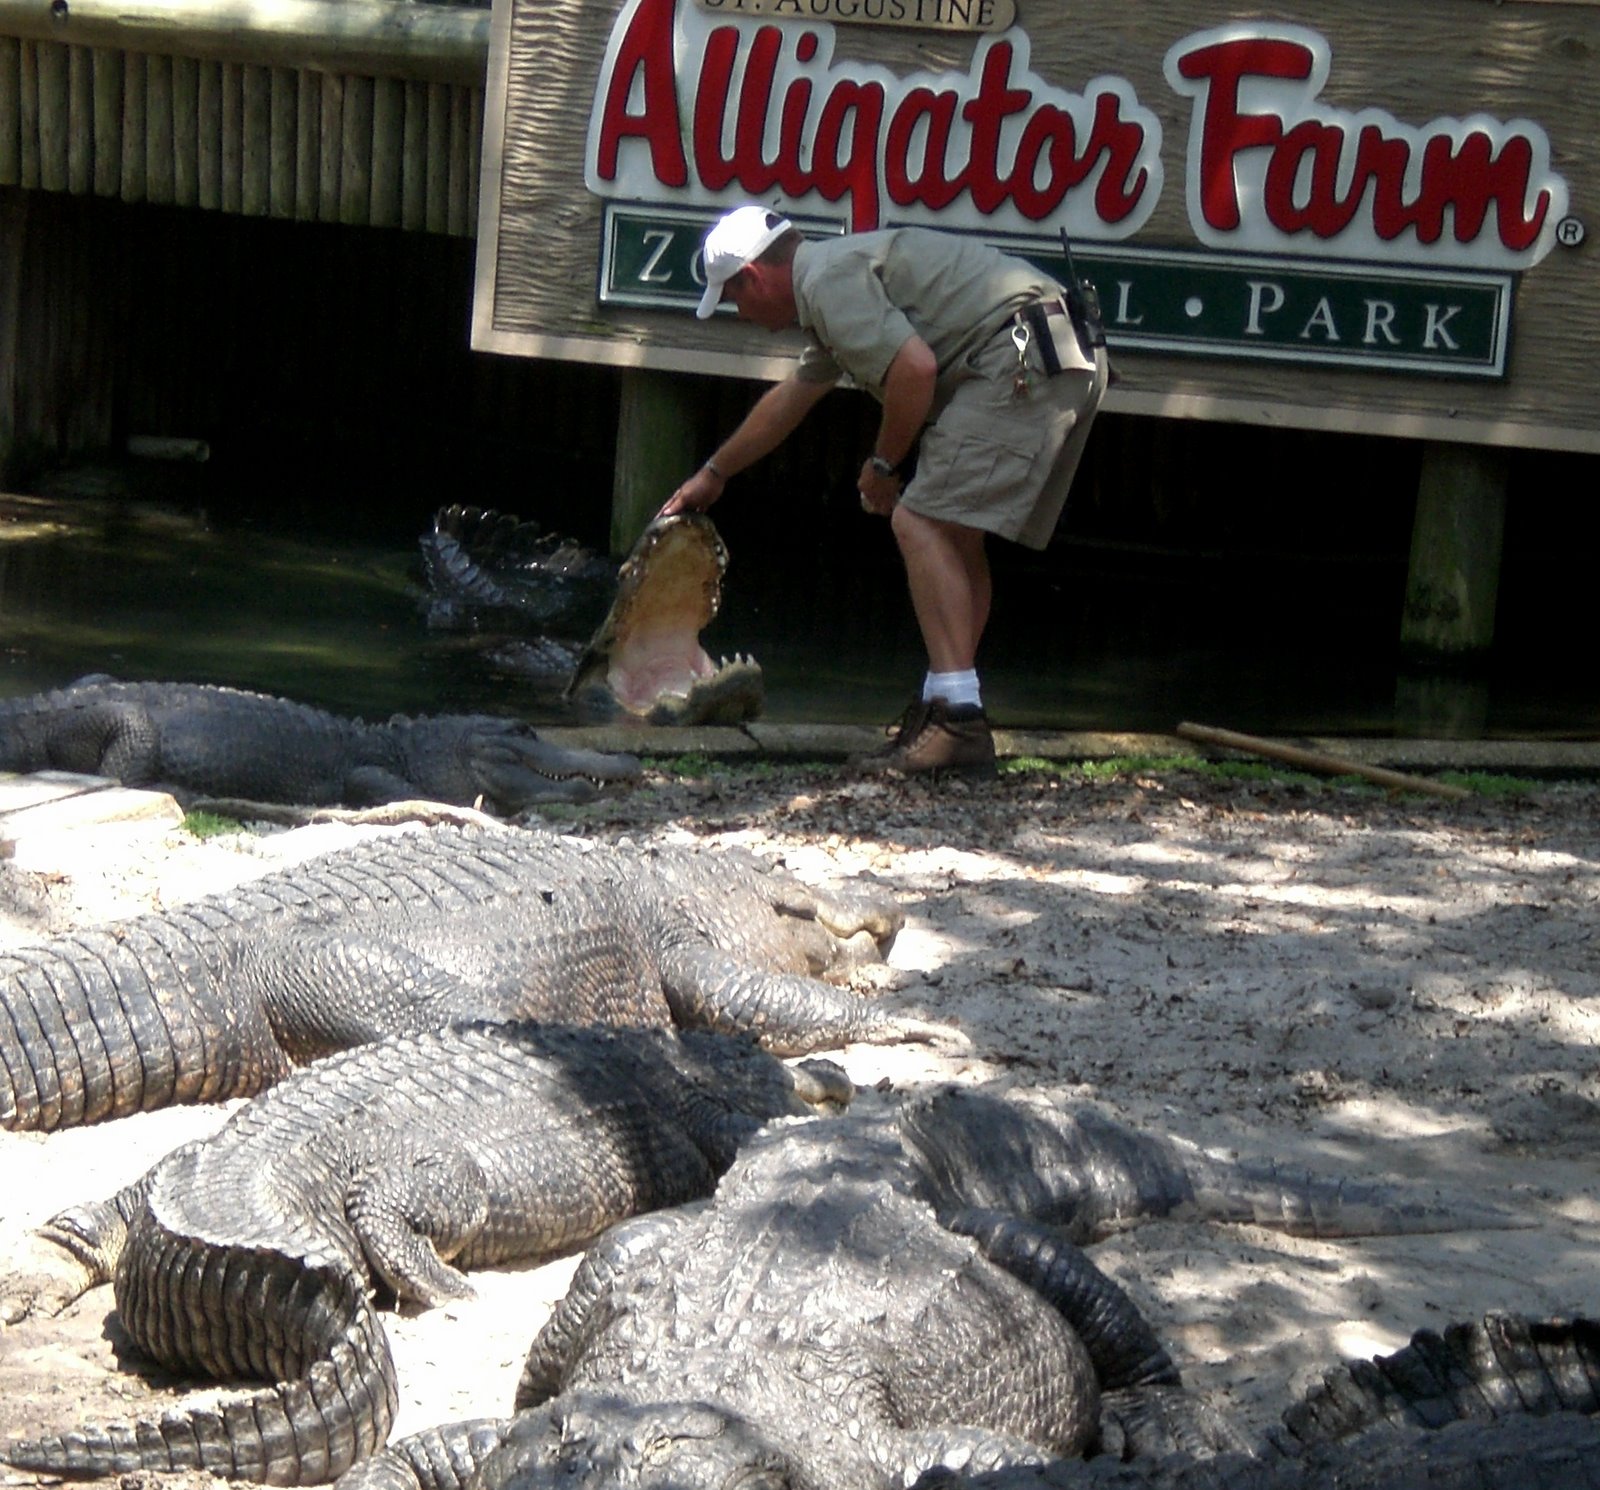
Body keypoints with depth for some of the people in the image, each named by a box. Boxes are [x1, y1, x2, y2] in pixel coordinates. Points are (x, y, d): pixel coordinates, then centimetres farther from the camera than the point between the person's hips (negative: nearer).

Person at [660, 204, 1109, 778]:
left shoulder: (828, 278, -6)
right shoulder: (838, 273, 28)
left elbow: (914, 367, -19)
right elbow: (789, 398, 44)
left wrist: (883, 464, -2)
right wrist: (714, 472, 56)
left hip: (1022, 363, -11)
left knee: (920, 522, -12)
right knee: (954, 532, 17)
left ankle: (958, 722, -20)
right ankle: (945, 708, 15)